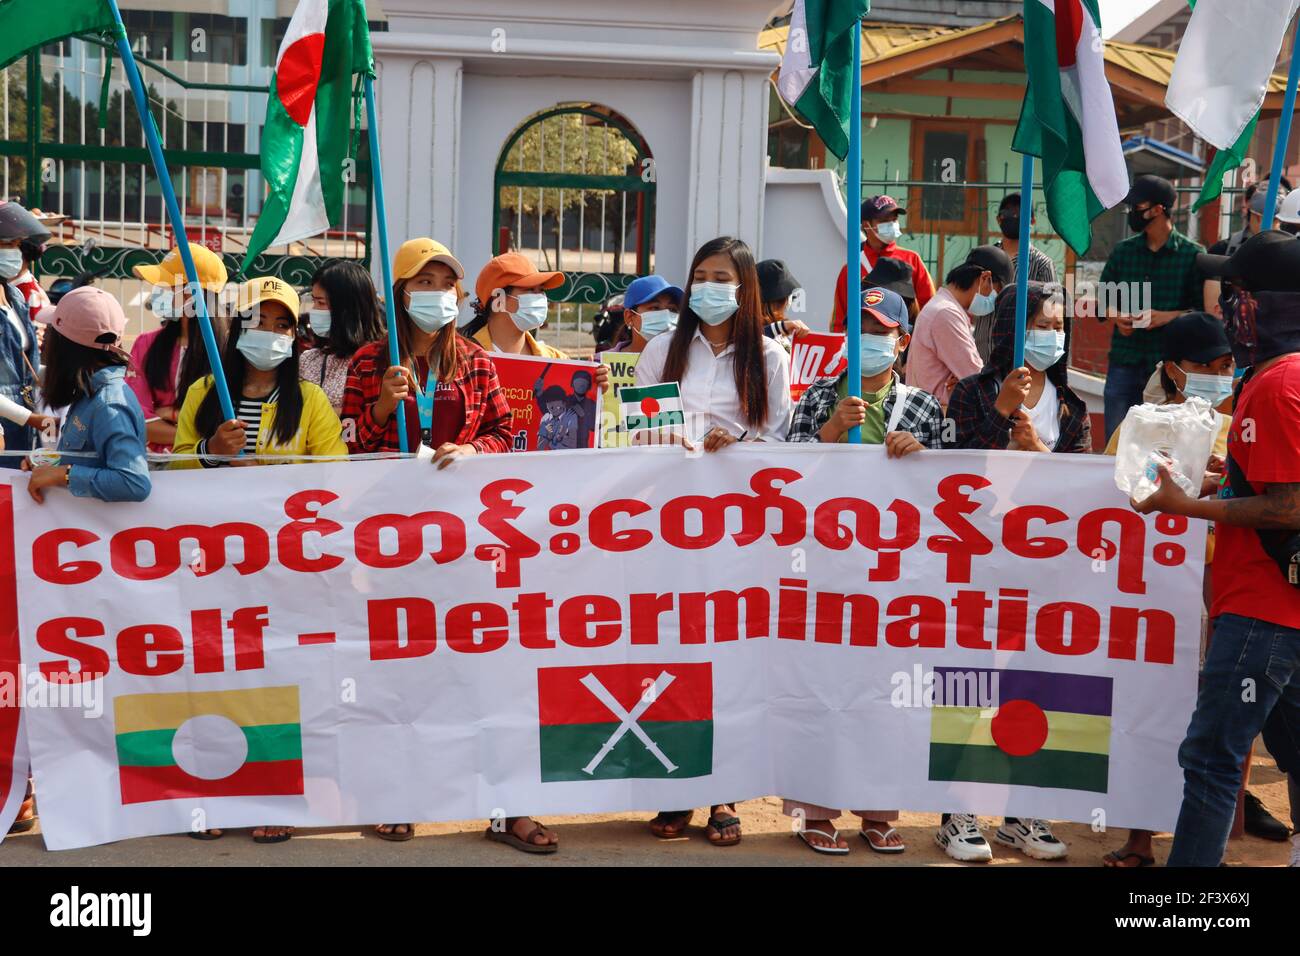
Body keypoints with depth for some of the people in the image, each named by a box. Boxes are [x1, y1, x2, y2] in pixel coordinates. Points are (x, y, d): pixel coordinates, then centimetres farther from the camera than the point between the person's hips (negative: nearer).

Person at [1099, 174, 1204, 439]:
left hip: (1170, 364, -4)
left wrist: (1168, 316, -15)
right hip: (1124, 361, 4)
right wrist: (1117, 316, -4)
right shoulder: (1123, 251, 11)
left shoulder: (1192, 255, -1)